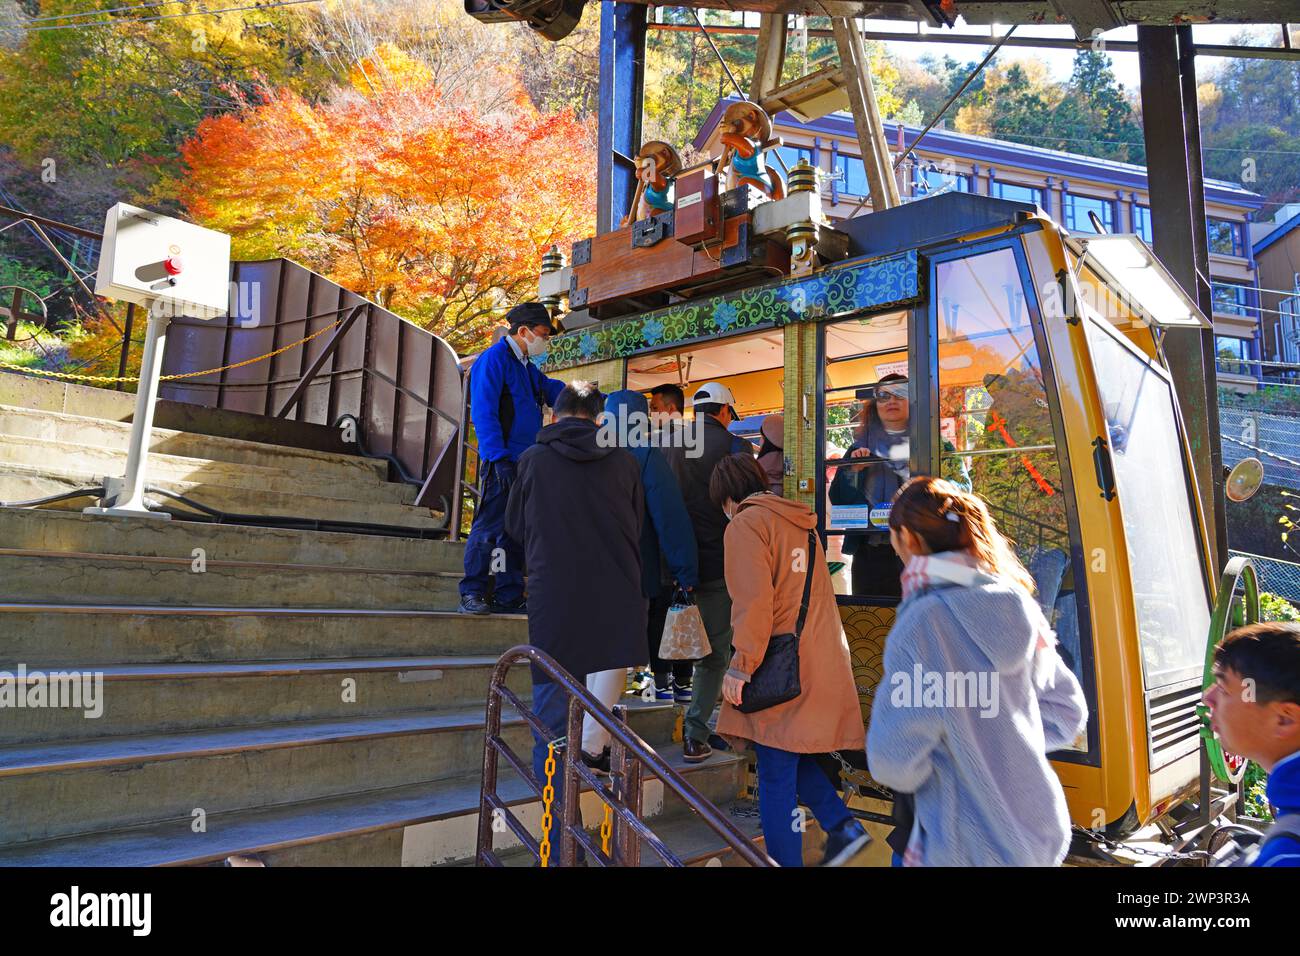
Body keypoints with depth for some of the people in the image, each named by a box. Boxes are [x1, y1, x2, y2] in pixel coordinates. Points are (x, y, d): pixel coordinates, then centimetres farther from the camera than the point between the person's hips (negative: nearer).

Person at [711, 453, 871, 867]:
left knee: (776, 774, 0)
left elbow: (753, 601, -19)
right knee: (796, 758, 21)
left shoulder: (747, 524, -8)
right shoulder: (801, 522, 17)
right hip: (821, 661, 9)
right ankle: (842, 825, 15)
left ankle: (786, 859, 6)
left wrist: (741, 665, -16)